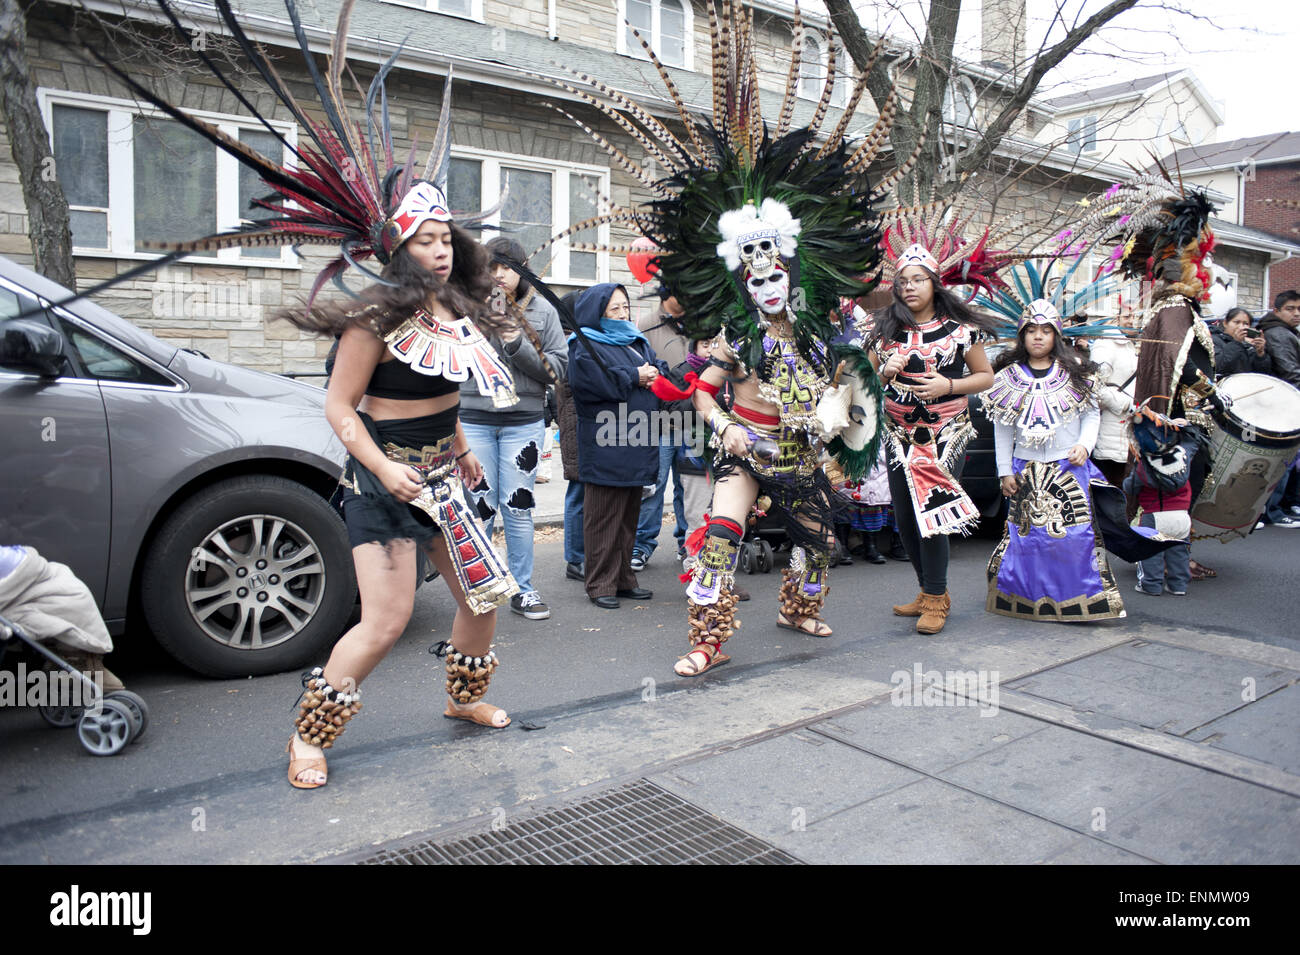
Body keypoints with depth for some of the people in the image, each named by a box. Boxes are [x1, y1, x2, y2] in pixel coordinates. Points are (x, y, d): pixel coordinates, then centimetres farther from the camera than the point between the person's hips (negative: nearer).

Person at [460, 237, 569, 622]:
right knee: (479, 507, 3)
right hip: (473, 419, 0)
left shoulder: (542, 311, 5)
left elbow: (557, 367, 0)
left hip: (524, 422, 0)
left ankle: (522, 589, 16)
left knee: (518, 508, 5)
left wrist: (518, 344, -14)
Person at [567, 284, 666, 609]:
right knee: (604, 519, -3)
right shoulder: (585, 346, -4)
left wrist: (654, 375, -4)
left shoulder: (636, 342, 21)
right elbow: (596, 381, -20)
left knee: (629, 516, 13)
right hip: (605, 450, -8)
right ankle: (601, 584, 4)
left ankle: (624, 579, 23)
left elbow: (659, 370, 19)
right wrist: (634, 377, -10)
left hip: (635, 445, 8)